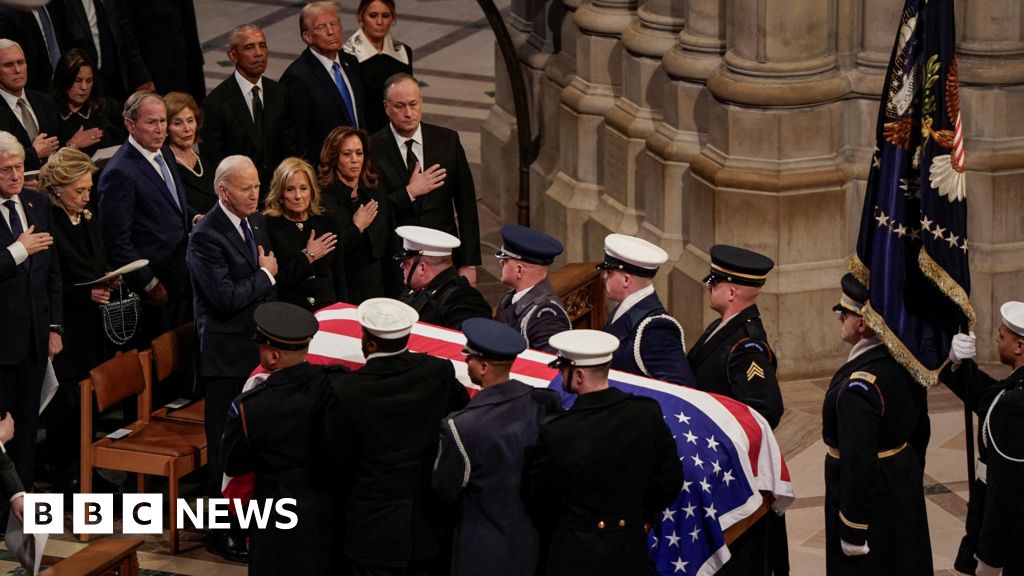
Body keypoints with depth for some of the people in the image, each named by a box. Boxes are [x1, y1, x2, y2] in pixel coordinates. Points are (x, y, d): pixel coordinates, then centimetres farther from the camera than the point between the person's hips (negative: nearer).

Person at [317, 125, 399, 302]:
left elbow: (392, 252, 12)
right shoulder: (323, 200, -9)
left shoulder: (377, 197, 9)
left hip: (377, 291, 5)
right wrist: (357, 227, -11)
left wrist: (395, 297, 8)